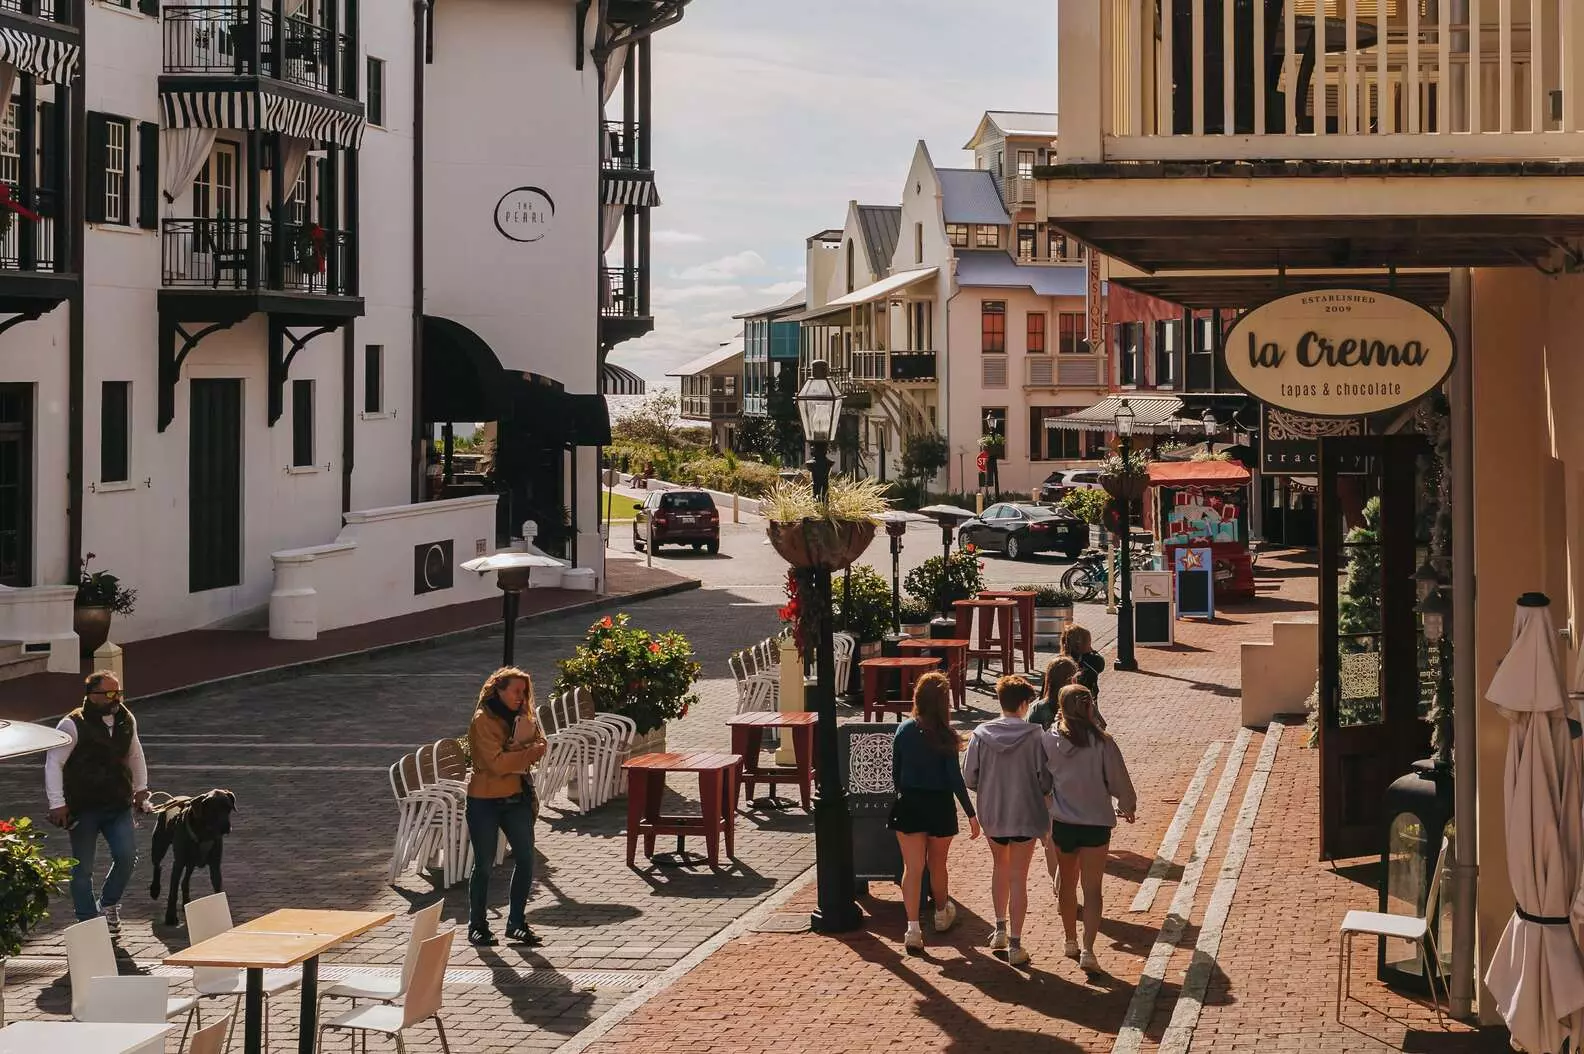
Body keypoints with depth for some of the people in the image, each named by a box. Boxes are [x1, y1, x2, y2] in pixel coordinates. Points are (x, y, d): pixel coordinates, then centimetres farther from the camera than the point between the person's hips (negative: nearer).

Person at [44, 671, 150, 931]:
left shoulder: (127, 720, 5)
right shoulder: (73, 725, -13)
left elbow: (135, 755, 22)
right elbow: (53, 763, -11)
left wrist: (140, 789, 20)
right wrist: (57, 803, -15)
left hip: (118, 805, 4)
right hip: (83, 809, -4)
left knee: (127, 856, -7)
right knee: (82, 868, 3)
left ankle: (108, 905, 19)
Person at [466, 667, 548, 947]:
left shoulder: (521, 716, 10)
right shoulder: (483, 720, -13)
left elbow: (541, 744, 0)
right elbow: (496, 762, -21)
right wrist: (529, 752, -17)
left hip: (517, 797, 6)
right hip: (485, 801, -6)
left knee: (526, 859, 2)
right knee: (484, 864, 2)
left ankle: (516, 922, 13)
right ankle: (477, 926, 13)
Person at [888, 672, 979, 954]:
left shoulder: (904, 730, -2)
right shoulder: (944, 736, -13)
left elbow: (895, 773, 5)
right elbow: (955, 779, -13)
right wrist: (971, 814, -7)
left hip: (909, 806, 2)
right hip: (939, 807, -2)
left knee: (912, 868, 1)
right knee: (937, 865, 18)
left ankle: (913, 929, -10)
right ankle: (942, 912, 40)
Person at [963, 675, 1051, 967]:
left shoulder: (981, 734, -8)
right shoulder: (1034, 735, -15)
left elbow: (969, 778, -4)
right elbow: (1045, 778, -13)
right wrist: (1042, 793, 10)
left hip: (992, 814, 3)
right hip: (1025, 814, -3)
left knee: (1000, 866, 26)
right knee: (1018, 878, 4)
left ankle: (1000, 929, 31)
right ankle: (1015, 945, 5)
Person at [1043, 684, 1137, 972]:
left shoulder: (1050, 740, -9)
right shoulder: (1101, 742, -13)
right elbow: (1118, 778, -4)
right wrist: (1128, 806, 14)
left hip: (1062, 822, 2)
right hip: (1096, 822, -2)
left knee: (1067, 884, 20)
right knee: (1092, 889, 3)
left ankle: (1071, 942, 33)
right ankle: (1087, 951, -6)